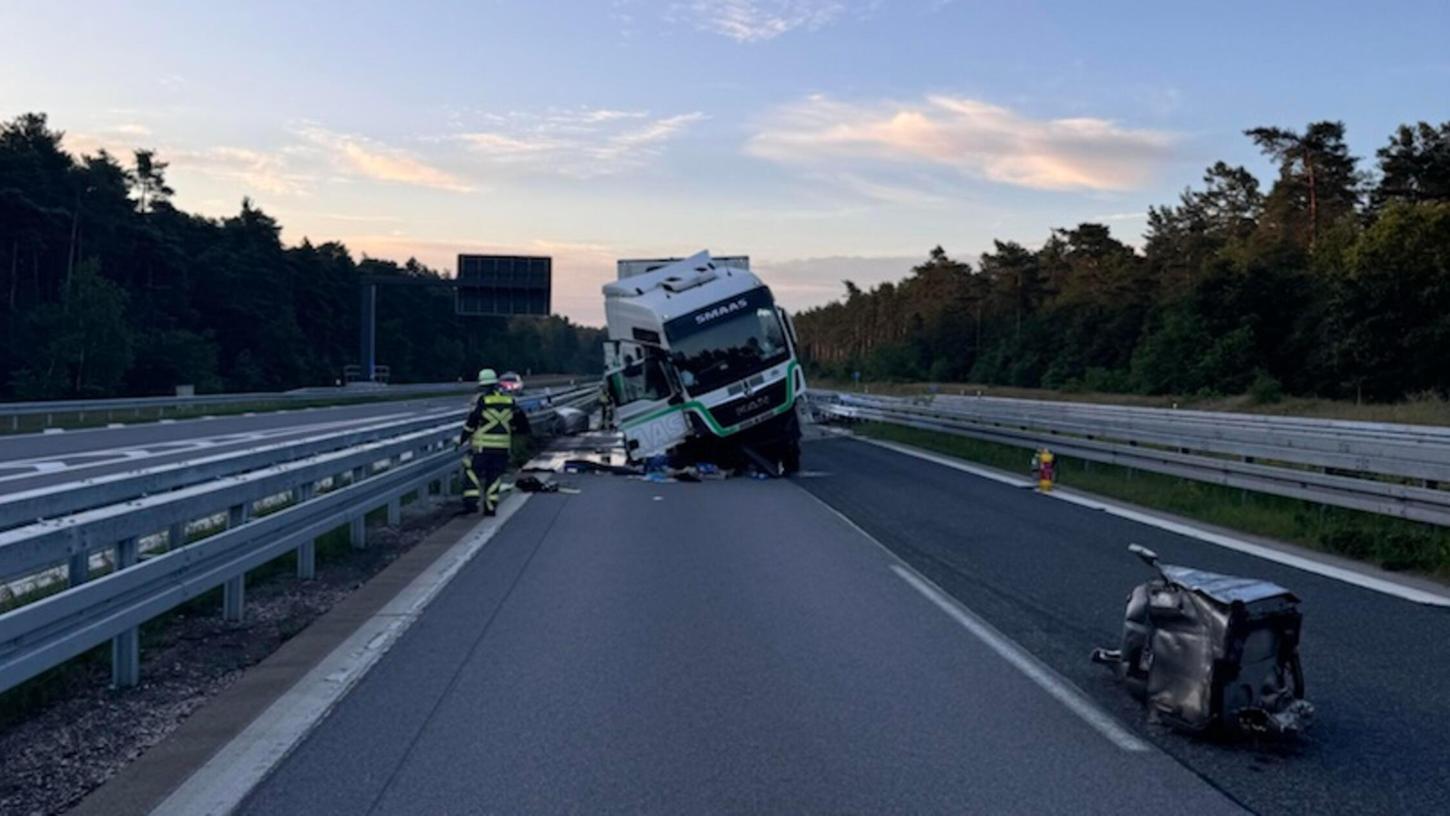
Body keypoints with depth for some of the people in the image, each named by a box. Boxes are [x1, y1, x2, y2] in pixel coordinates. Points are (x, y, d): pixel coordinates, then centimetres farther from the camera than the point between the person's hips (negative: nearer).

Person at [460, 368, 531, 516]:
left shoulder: (481, 401, -9)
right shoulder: (509, 401, 6)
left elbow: (470, 424, -8)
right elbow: (521, 423, 12)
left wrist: (462, 439, 4)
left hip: (482, 448, -4)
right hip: (503, 448, 4)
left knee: (472, 472, 6)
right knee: (494, 476, 11)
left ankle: (471, 502, -5)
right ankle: (490, 507, 11)